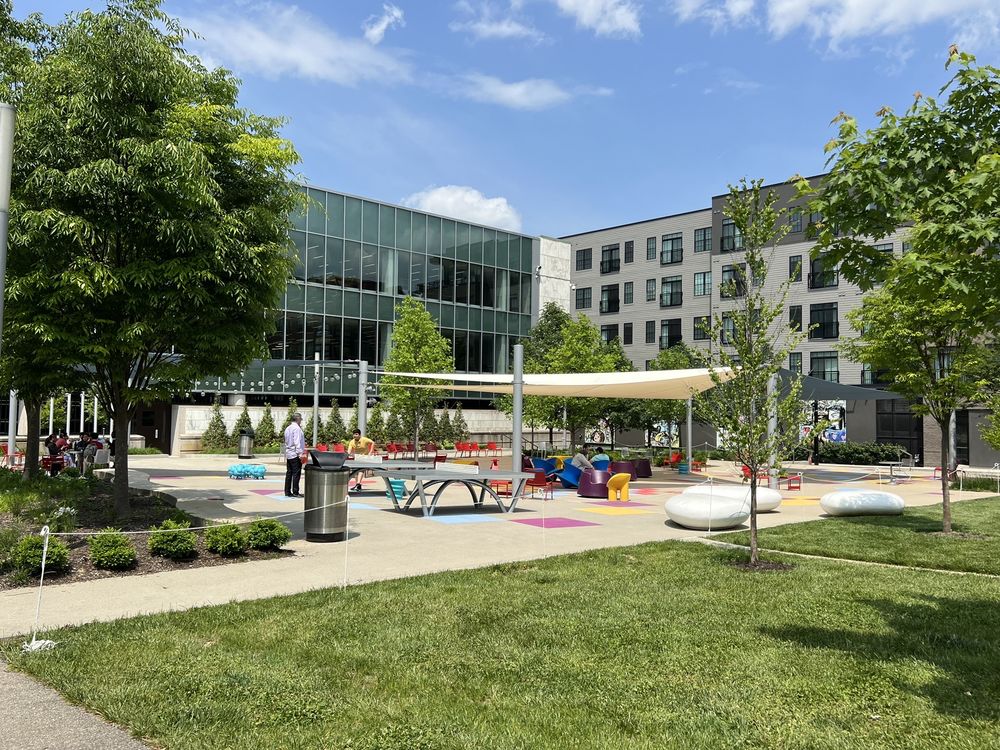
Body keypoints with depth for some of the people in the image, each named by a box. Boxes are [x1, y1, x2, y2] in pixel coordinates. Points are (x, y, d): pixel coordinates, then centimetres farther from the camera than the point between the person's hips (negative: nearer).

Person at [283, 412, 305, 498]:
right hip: (295, 454, -9)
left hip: (288, 454, 9)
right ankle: (295, 492, -5)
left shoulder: (288, 428, 16)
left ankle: (287, 491, 13)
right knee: (296, 473, -6)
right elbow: (297, 442, -19)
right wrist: (300, 453, -19)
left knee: (289, 473, 11)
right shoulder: (296, 428, -13)